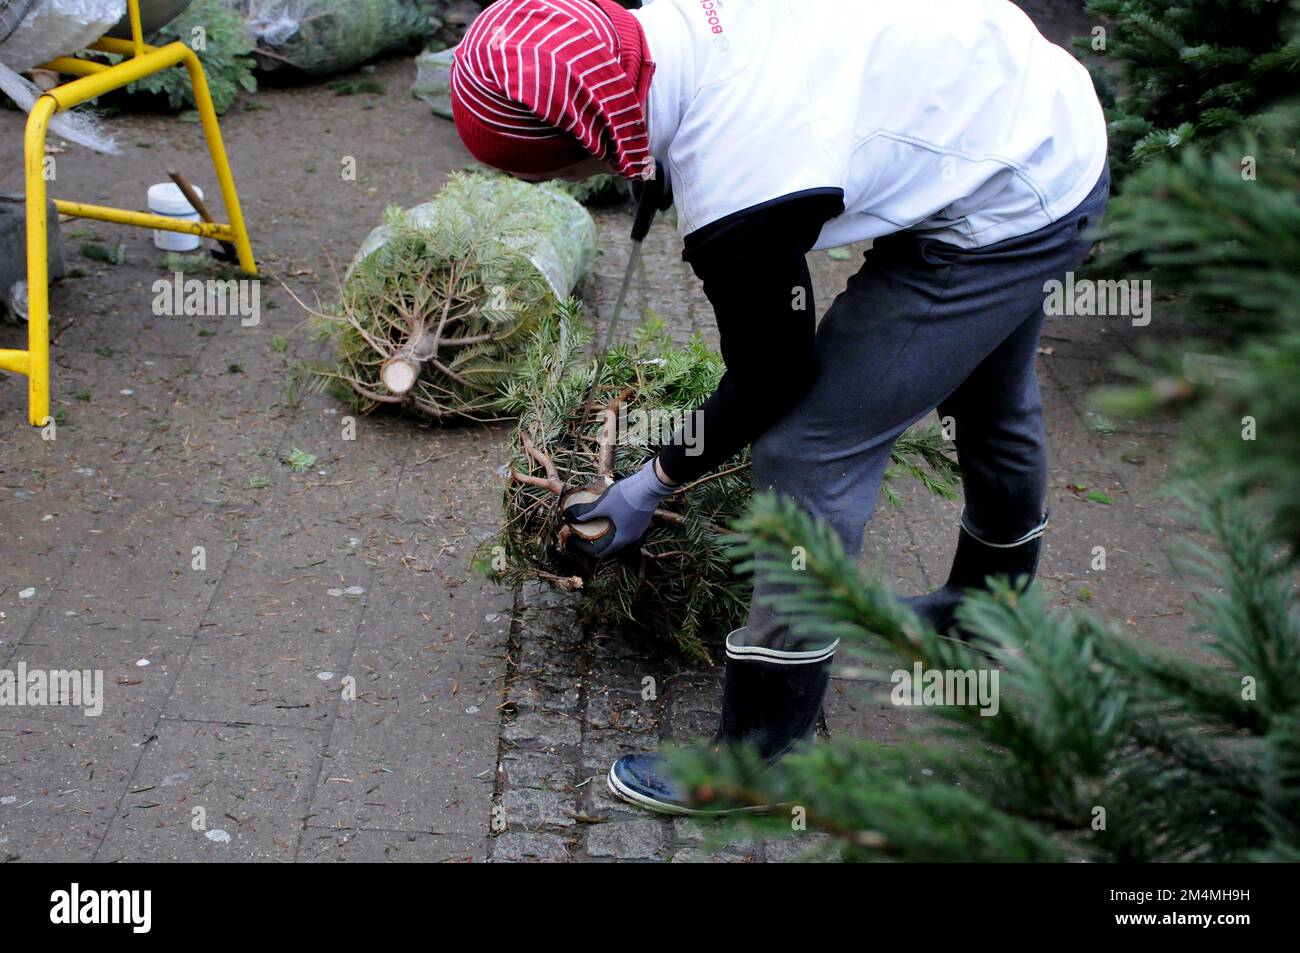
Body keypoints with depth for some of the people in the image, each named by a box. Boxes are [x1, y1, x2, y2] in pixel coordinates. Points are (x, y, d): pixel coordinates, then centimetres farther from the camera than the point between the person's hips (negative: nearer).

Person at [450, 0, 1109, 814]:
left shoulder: (736, 204, -33)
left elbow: (775, 379, -16)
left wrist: (654, 484, -1)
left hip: (1006, 216, -9)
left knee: (812, 450, -7)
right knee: (987, 396, 30)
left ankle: (758, 758, 5)